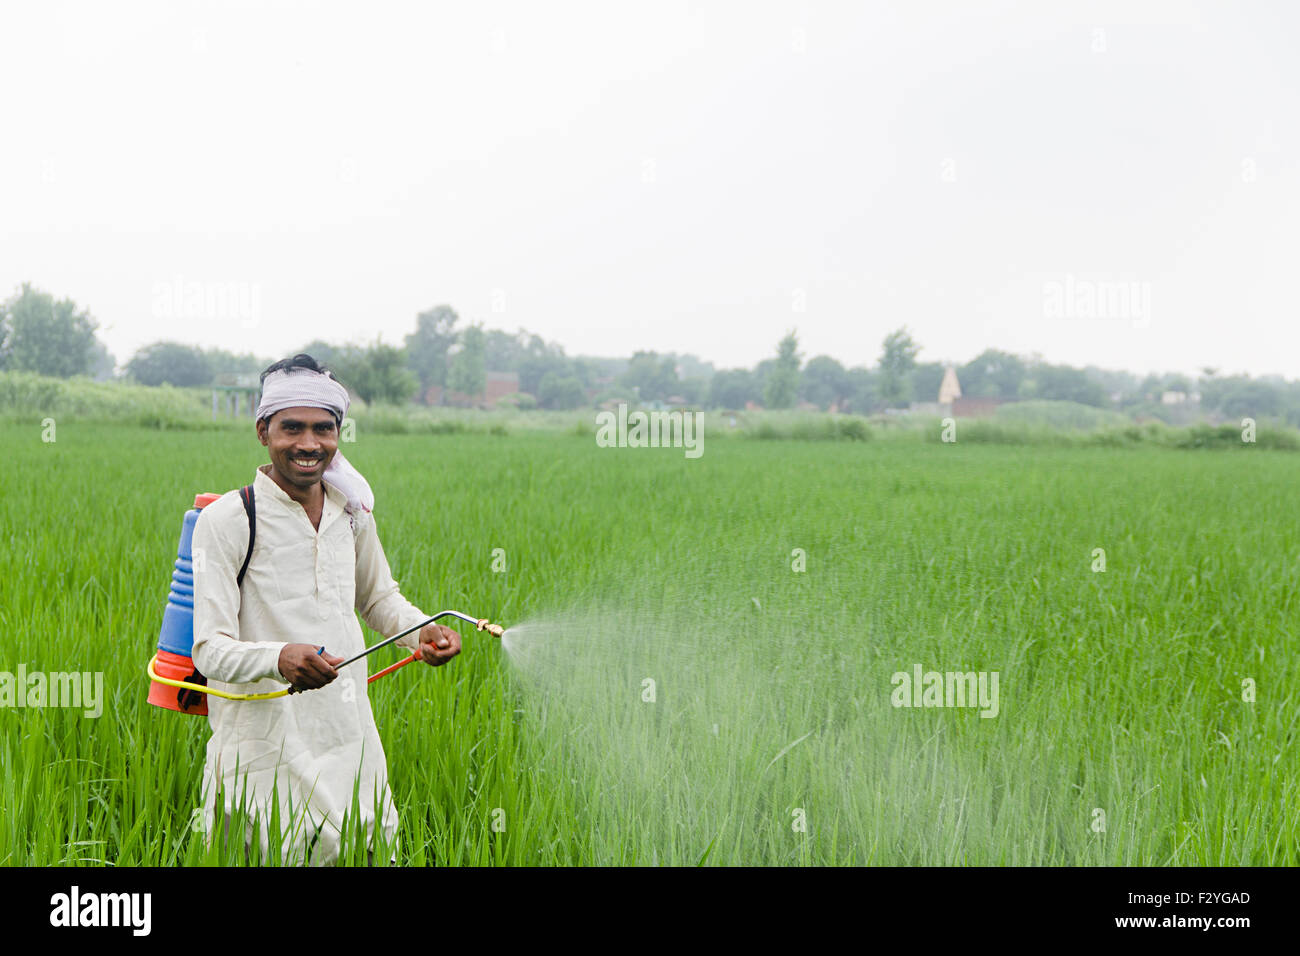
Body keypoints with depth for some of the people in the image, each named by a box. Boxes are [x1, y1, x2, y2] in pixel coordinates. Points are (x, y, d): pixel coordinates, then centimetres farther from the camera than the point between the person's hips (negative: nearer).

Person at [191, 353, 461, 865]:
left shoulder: (352, 510, 6)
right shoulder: (226, 520, -11)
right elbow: (209, 649, -15)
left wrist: (421, 630, 2)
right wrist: (279, 659, -34)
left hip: (351, 739, 5)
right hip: (266, 746, -5)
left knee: (375, 852, 7)